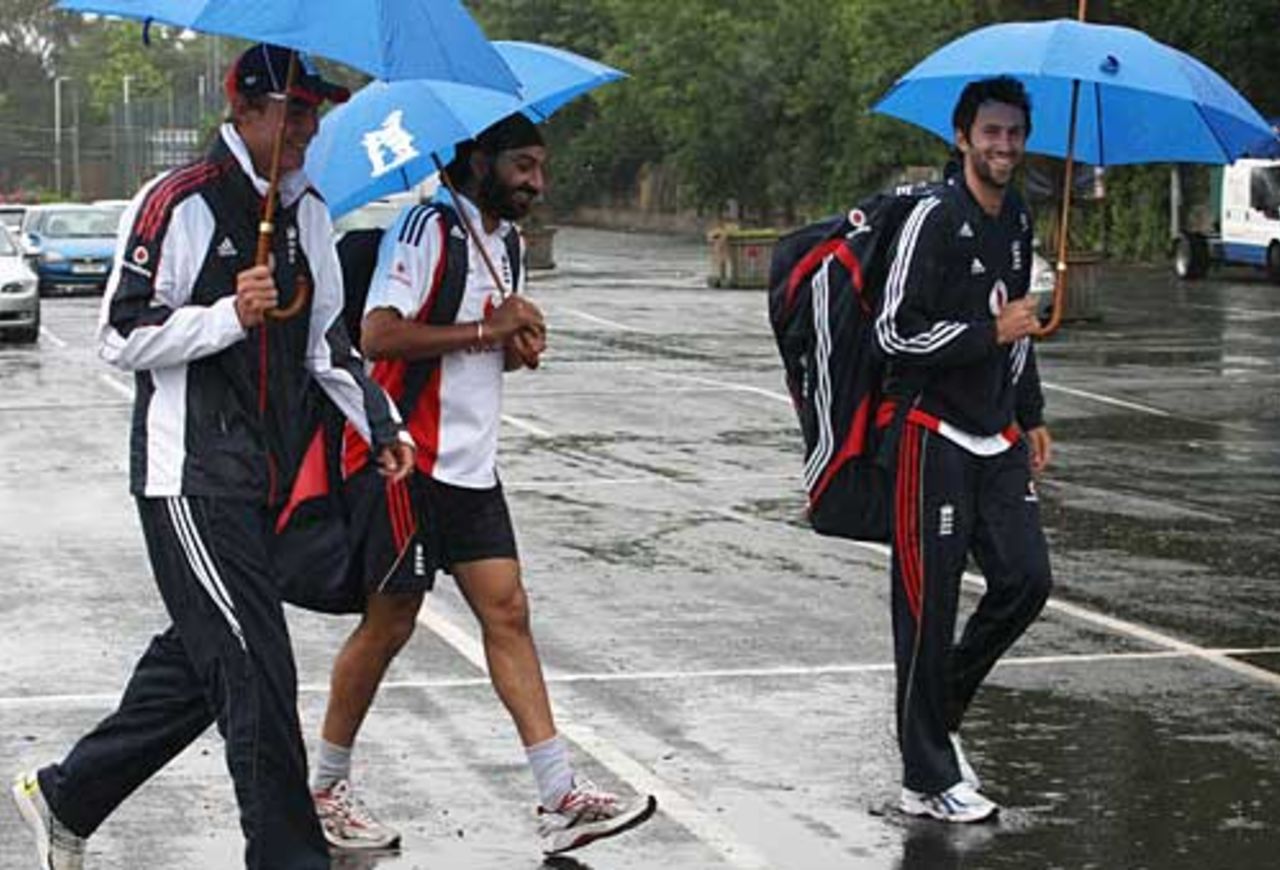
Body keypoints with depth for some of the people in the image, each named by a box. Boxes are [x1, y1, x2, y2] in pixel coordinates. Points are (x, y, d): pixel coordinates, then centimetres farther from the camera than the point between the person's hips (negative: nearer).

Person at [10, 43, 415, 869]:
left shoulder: (308, 212, 14)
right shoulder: (179, 203, -10)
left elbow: (327, 339, 24)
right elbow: (123, 336, -11)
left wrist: (382, 424, 16)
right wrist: (229, 316, -22)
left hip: (261, 480, 8)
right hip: (191, 477, -8)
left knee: (197, 660, 13)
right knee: (255, 669, -9)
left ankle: (65, 799, 29)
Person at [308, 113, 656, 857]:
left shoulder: (511, 244, 15)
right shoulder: (428, 227, -13)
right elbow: (379, 334, -23)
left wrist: (520, 347, 3)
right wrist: (486, 329, -19)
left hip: (473, 466, 8)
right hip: (409, 461, -8)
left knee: (507, 613, 1)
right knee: (389, 624, 1)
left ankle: (562, 797, -2)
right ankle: (329, 788, 17)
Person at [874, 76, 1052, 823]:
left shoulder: (1019, 223, 13)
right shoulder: (935, 220, -12)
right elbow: (896, 332, -15)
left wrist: (1031, 418, 22)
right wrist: (992, 331, -15)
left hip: (997, 437, 8)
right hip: (933, 434, -7)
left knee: (1026, 579, 3)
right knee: (930, 603, -3)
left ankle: (940, 715, 24)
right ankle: (929, 778, 4)